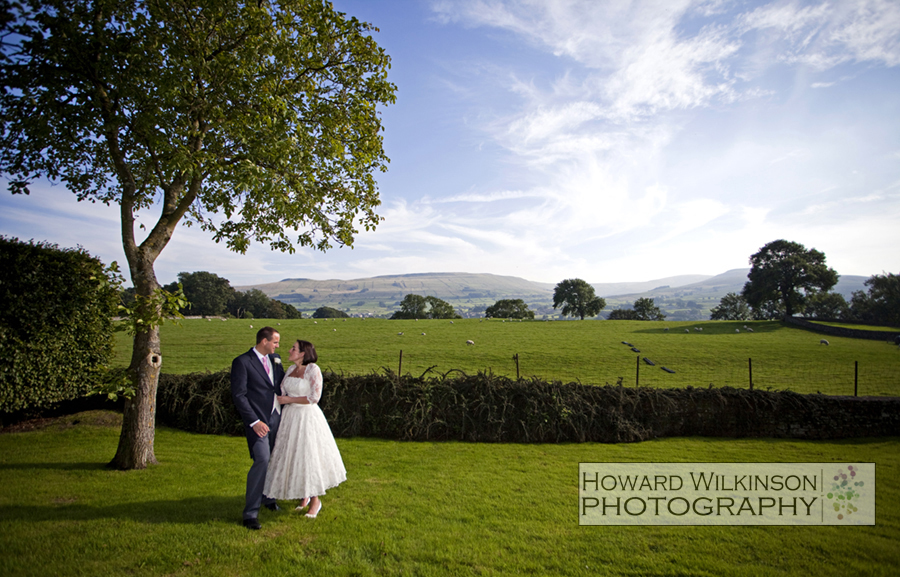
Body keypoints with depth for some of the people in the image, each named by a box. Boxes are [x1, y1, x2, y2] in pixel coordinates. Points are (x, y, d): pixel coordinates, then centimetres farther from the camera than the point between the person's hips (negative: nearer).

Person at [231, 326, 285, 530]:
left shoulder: (275, 360, 12)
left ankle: (267, 497, 36)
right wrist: (254, 421, -18)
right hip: (258, 420, -7)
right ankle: (251, 513, -6)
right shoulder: (242, 362, -8)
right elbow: (238, 395, -13)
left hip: (277, 417, 7)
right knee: (262, 460, -15)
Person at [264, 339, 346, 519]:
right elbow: (283, 392, 20)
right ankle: (303, 496, 28)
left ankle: (315, 500, 14)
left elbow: (314, 397, -19)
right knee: (293, 456, 11)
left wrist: (289, 400, -14)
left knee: (309, 456, 0)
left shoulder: (313, 369, -13)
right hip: (290, 417, 7)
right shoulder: (291, 369, 7)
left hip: (307, 418, -7)